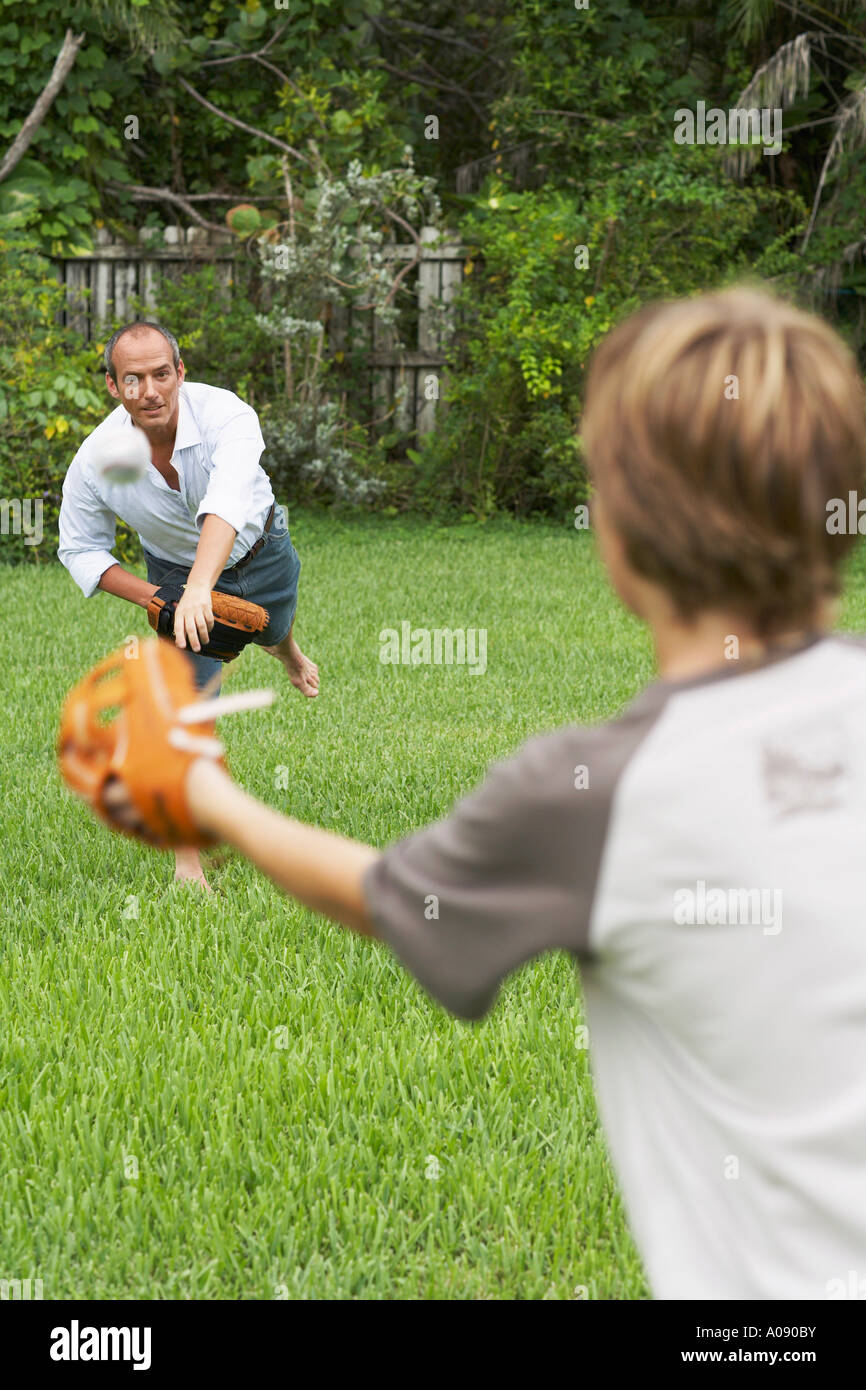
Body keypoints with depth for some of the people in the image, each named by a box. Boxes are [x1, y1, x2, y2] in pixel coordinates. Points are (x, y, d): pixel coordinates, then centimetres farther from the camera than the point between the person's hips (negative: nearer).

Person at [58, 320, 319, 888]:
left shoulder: (227, 415, -40)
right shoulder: (95, 463, -31)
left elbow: (227, 504, -57)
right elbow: (80, 549, -13)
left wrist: (199, 589, -72)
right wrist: (152, 597, -27)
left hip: (258, 550, 1)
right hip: (174, 569, 0)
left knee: (272, 629, 31)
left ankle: (287, 650, 72)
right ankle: (188, 858, -2)